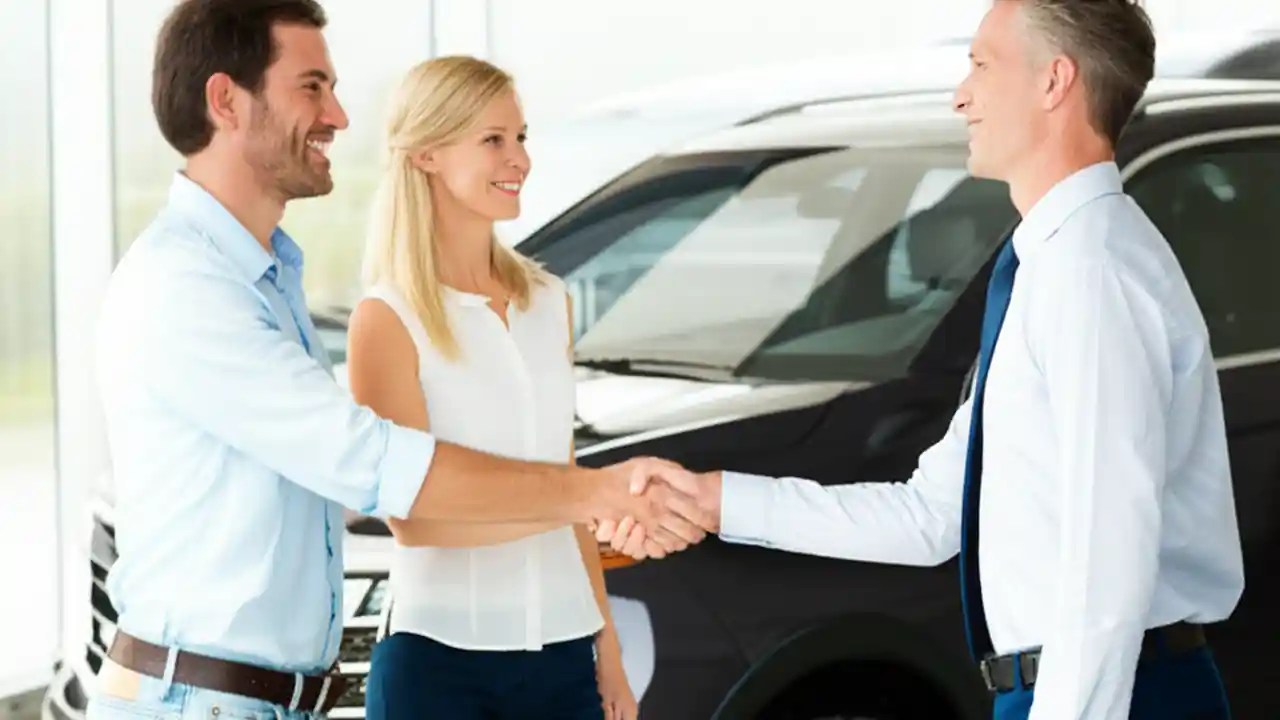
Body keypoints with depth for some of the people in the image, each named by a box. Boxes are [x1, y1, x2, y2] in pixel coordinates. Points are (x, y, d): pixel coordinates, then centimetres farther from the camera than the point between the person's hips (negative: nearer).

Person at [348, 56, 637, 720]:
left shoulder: (548, 302, 10)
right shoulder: (387, 320, -7)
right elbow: (413, 518, -15)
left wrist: (608, 651, 12)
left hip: (562, 654, 5)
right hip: (440, 660, -5)